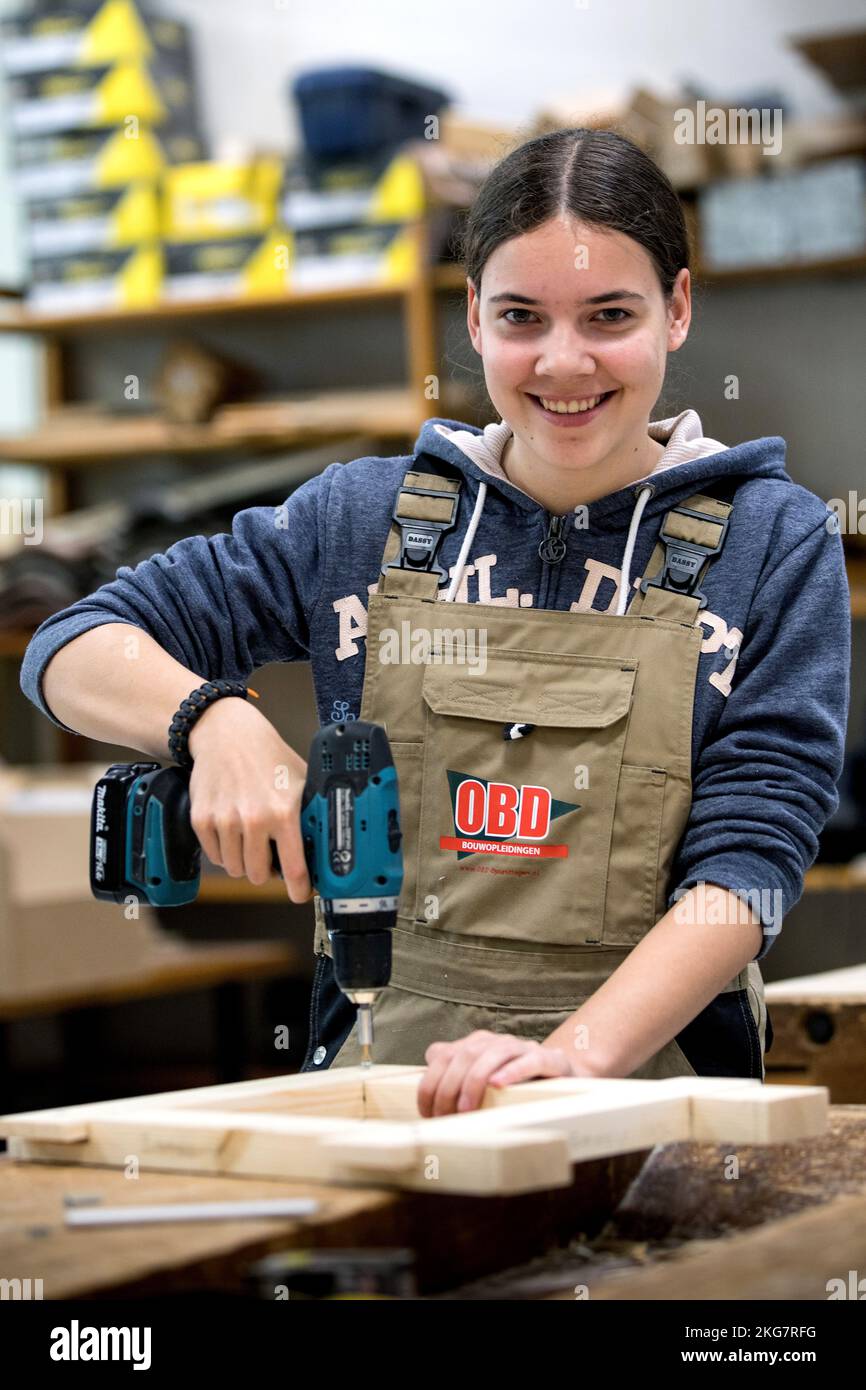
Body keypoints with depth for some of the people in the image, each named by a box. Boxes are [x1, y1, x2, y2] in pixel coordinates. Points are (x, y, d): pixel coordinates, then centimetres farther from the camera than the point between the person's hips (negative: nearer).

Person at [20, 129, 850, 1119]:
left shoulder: (774, 545, 5)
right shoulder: (366, 520, 10)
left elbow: (748, 855, -4)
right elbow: (73, 650, 13)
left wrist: (575, 1054, -20)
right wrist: (216, 721, -8)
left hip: (649, 1084, -1)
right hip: (378, 1072, 2)